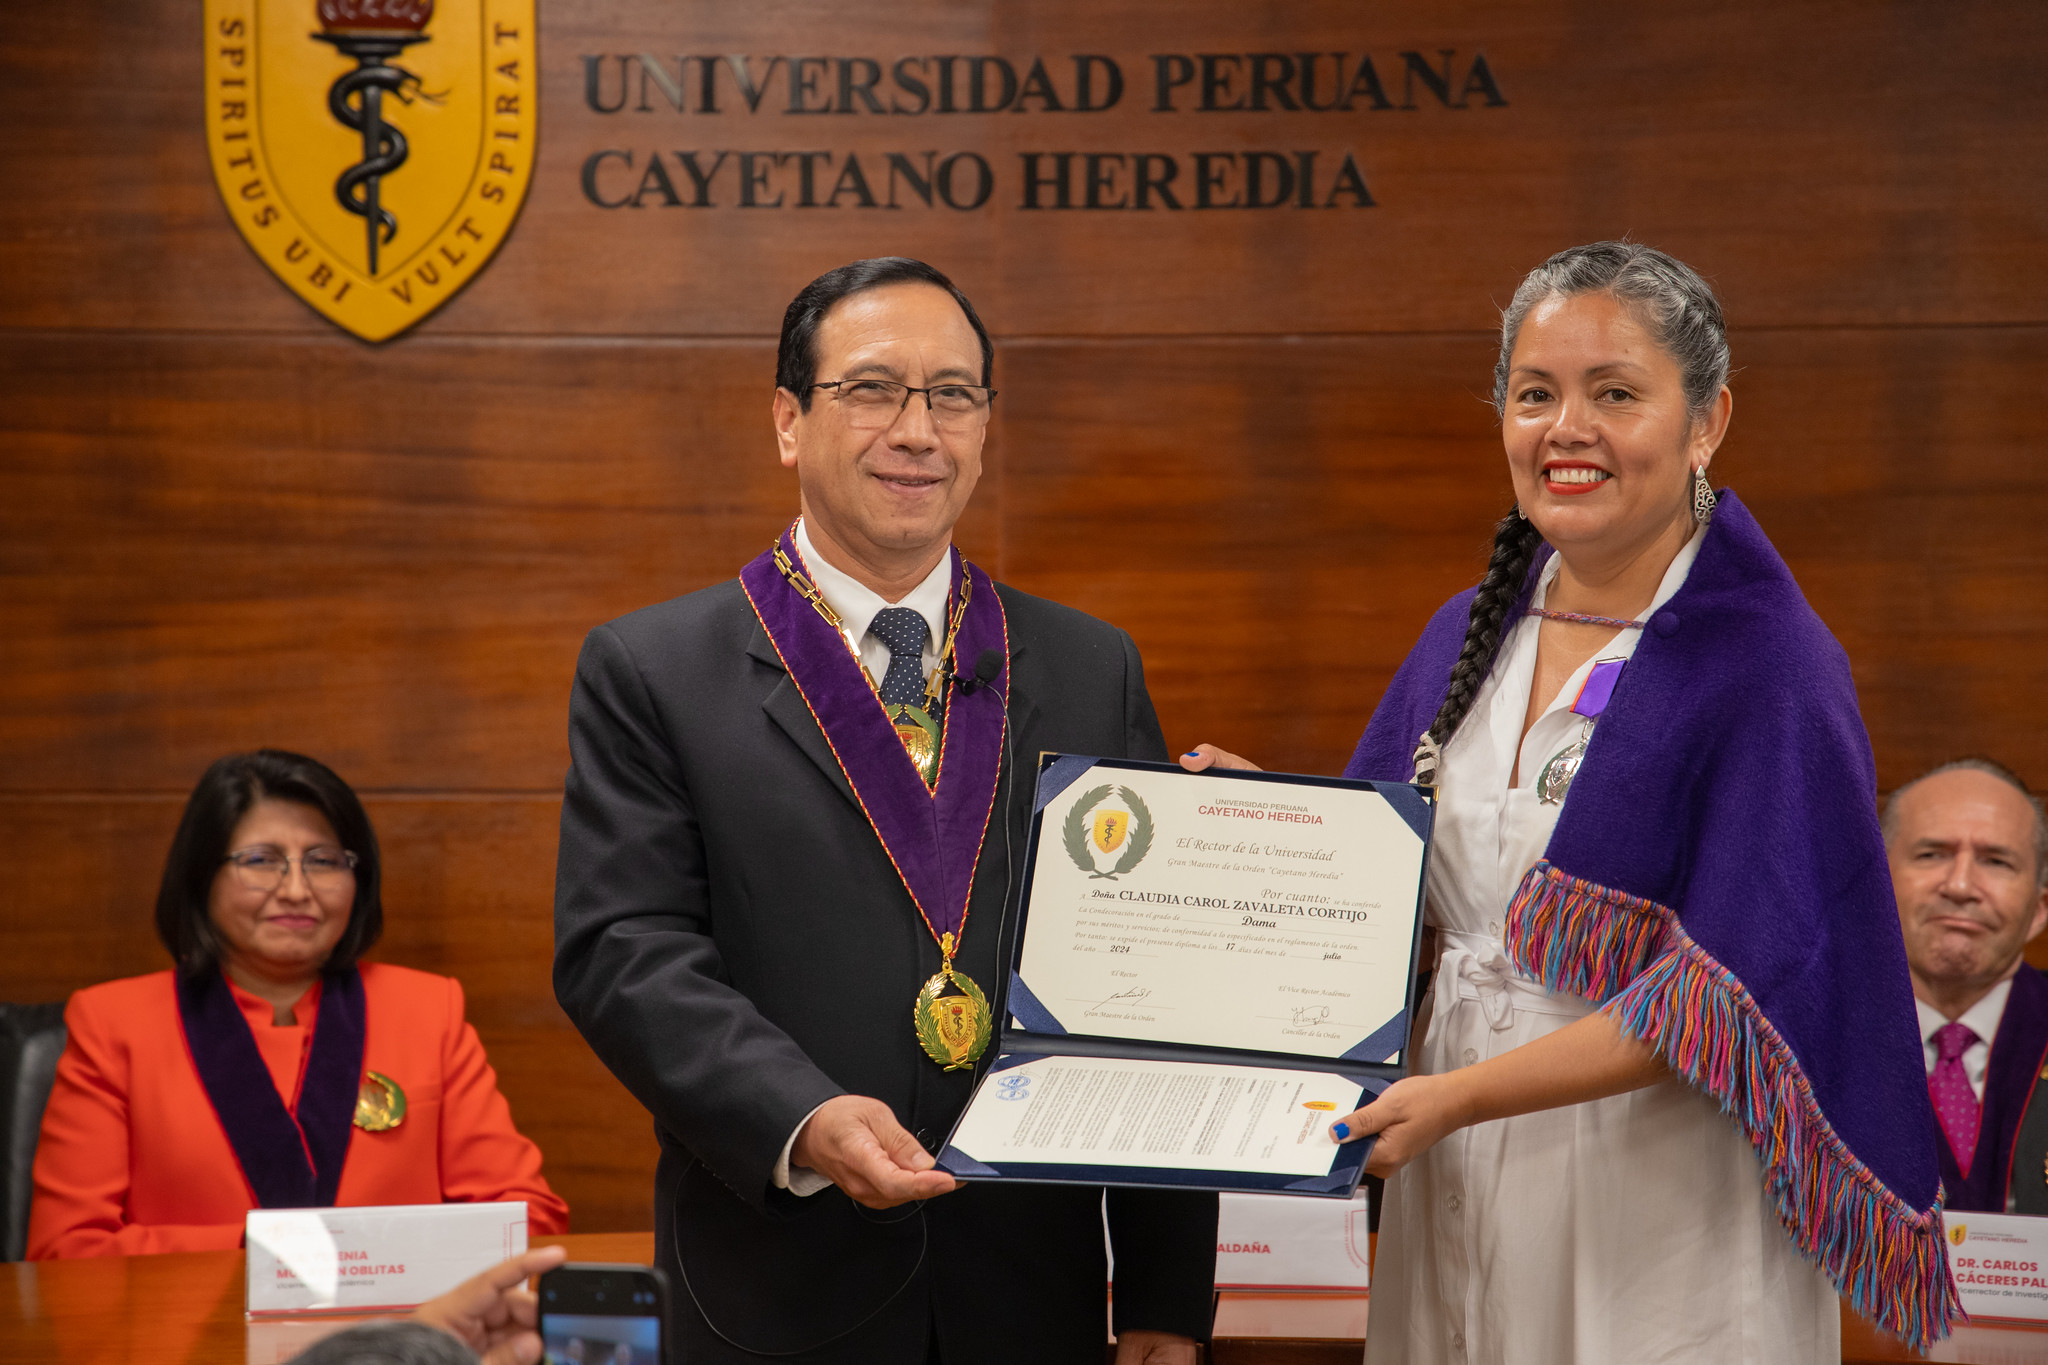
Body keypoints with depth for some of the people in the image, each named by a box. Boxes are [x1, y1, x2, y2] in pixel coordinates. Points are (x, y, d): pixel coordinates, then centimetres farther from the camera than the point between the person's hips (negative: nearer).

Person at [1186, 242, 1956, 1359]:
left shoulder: (1771, 667, -12)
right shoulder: (1469, 637, 7)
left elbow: (1728, 991, -18)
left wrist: (1462, 1095, -24)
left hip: (1655, 1219, -5)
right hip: (1453, 1187, 6)